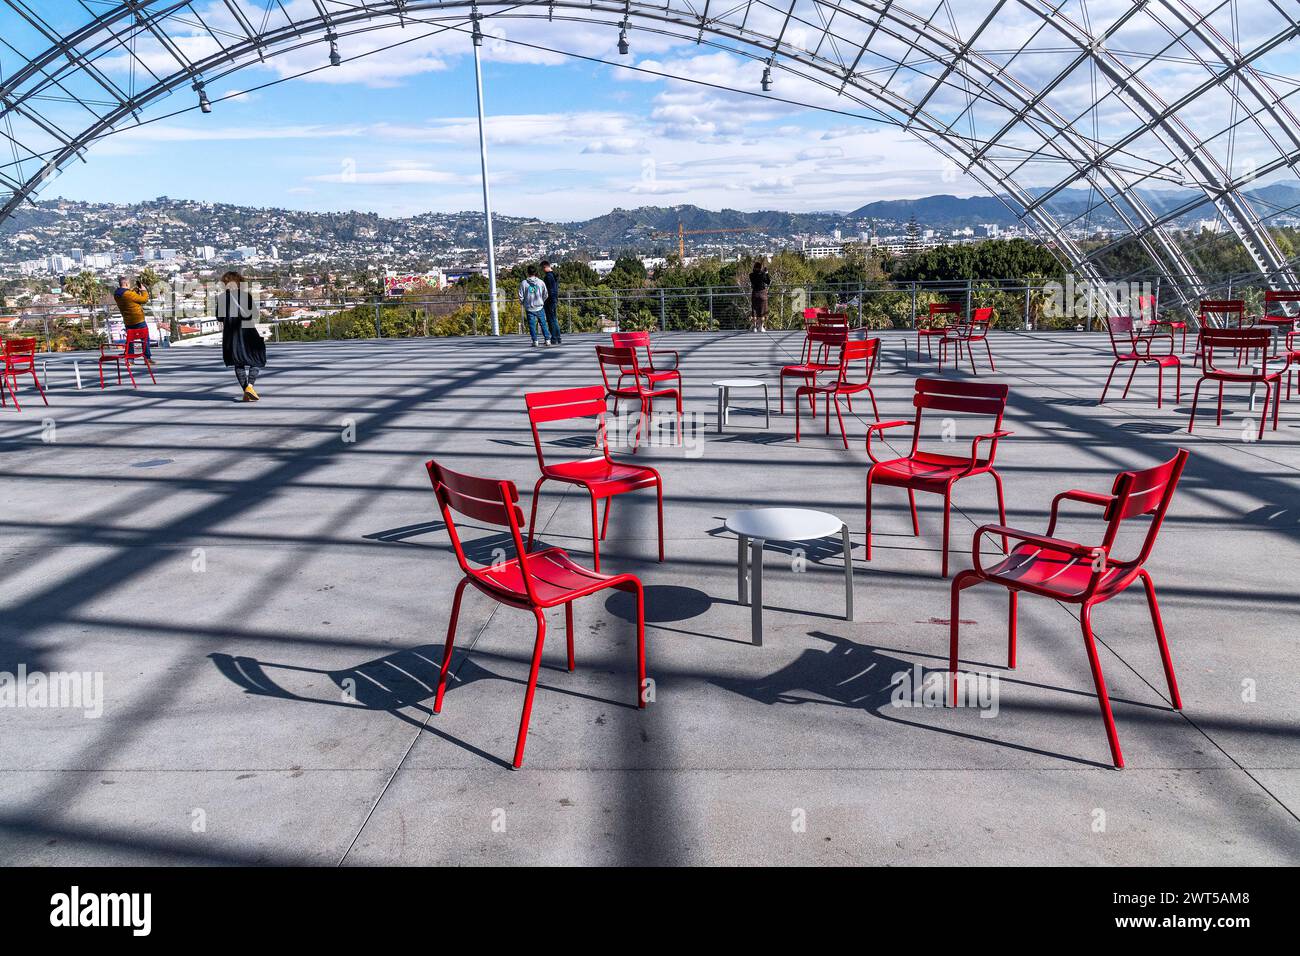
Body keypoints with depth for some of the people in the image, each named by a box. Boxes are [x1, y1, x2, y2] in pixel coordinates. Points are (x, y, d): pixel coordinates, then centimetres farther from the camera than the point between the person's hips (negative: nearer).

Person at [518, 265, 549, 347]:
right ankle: (547, 340, 13)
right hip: (540, 307, 1)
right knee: (543, 324, 12)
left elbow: (521, 296, -4)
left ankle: (535, 341, 1)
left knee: (532, 325, 4)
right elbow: (545, 295, 4)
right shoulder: (541, 282, -2)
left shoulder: (523, 283, -6)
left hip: (529, 308, -1)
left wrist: (522, 303, 15)